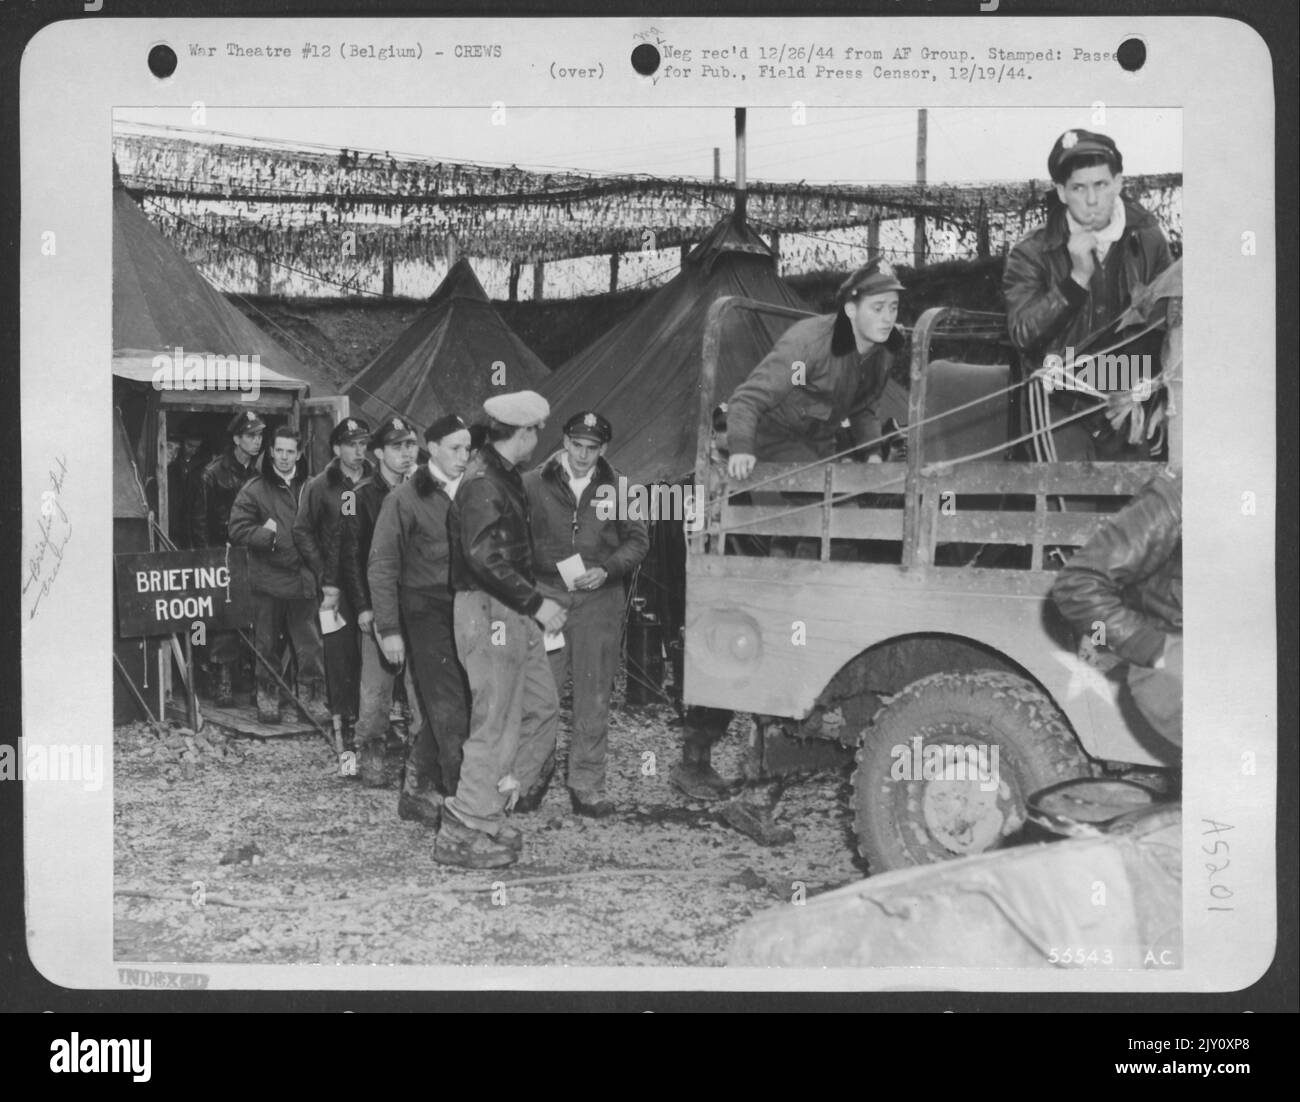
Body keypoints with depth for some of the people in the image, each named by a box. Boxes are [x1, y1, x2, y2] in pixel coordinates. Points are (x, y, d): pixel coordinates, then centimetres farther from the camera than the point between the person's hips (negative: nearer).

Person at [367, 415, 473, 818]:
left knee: (442, 710, 10)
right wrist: (389, 629, -9)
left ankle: (416, 789, 25)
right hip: (425, 613, -5)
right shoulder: (406, 498, -4)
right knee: (449, 711, -8)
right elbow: (382, 566, -4)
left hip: (465, 613, 5)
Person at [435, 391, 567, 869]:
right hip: (488, 612, -10)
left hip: (515, 613, 10)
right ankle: (463, 834, 4)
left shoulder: (506, 477, 14)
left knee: (542, 707, 12)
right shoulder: (481, 484, -17)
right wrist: (536, 603, -22)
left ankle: (488, 808, 19)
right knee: (495, 725, -5)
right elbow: (486, 560, -25)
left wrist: (533, 601, 18)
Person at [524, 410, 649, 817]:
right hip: (546, 596, -1)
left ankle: (586, 783, 13)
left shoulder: (616, 488, 7)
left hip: (600, 598, 1)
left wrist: (606, 570, -9)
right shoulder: (533, 485, 3)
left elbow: (638, 540, 9)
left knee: (593, 696, 5)